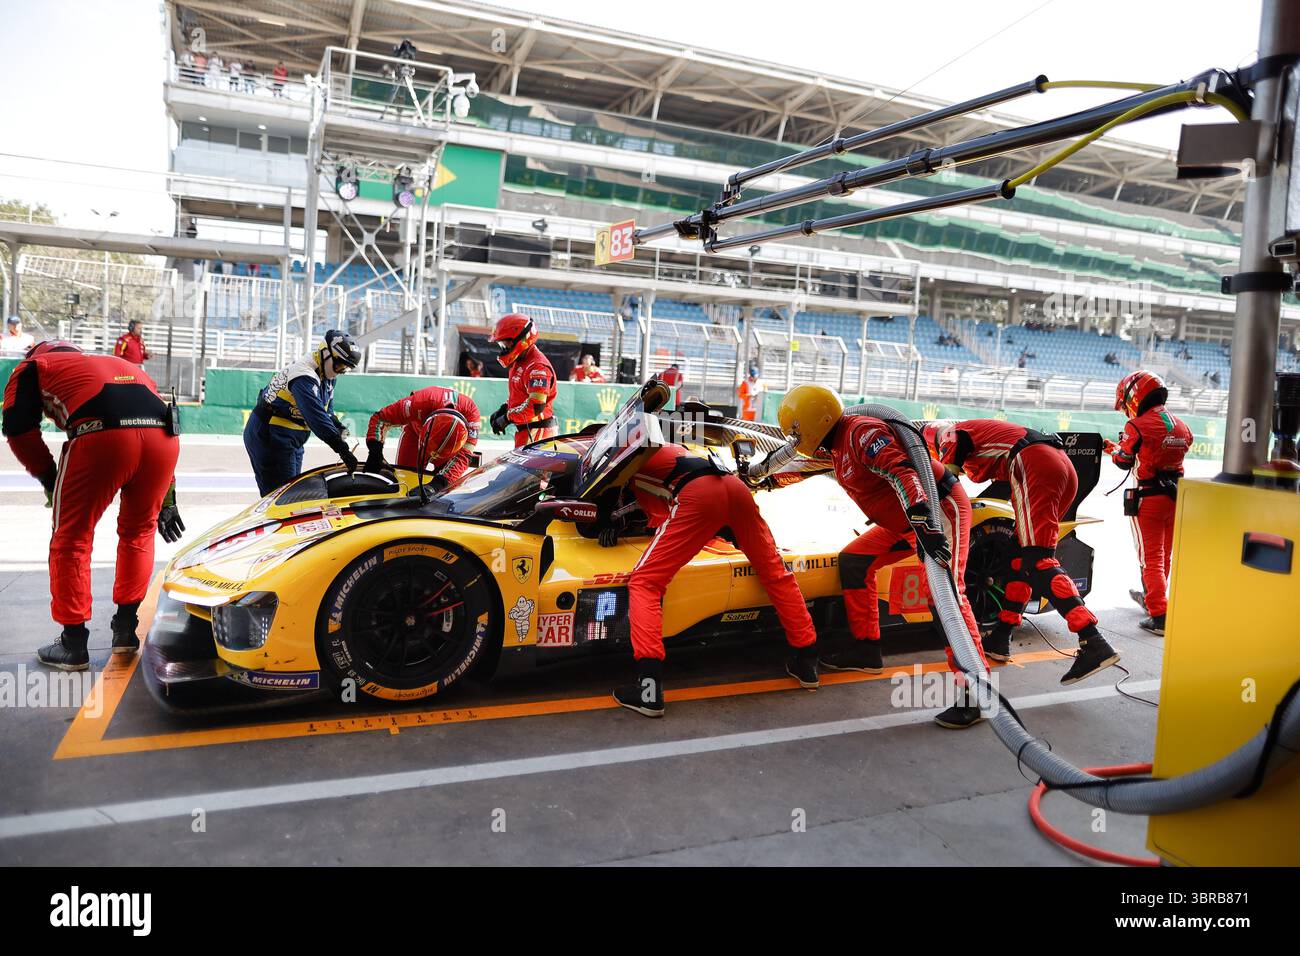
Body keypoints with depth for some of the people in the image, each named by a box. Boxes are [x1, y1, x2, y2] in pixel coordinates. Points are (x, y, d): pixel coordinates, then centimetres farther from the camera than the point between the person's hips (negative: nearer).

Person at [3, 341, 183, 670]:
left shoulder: (32, 367, 28)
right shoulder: (124, 364, 41)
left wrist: (49, 479, 26)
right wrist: (166, 501, 35)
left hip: (101, 435, -4)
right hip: (164, 435, 5)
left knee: (72, 538, 12)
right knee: (138, 532, 24)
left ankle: (73, 646, 18)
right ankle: (125, 630, 29)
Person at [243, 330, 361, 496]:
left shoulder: (325, 377, 8)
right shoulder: (304, 376, -24)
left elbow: (326, 412, 17)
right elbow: (316, 416, -34)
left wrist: (339, 429, -3)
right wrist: (342, 449, -39)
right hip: (269, 439, -10)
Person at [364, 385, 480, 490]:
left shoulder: (470, 412, -42)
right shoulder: (420, 403, -44)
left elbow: (463, 456, -44)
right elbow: (379, 419, -31)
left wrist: (437, 484, -58)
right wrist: (375, 452, -46)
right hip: (416, 429, 0)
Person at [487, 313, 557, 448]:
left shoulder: (537, 366, -19)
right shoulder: (518, 363, 14)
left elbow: (536, 405, -27)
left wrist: (507, 418, -20)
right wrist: (503, 409, 12)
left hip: (537, 431, -10)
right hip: (525, 430, 10)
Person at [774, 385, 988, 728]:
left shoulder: (862, 432, -22)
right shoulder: (837, 443, 8)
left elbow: (903, 474, -35)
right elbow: (808, 459, 30)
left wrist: (925, 525, -44)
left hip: (940, 507, -10)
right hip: (906, 520, 10)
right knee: (854, 560, 11)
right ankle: (866, 651, 19)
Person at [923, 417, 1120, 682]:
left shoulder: (951, 435, 13)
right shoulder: (981, 430, 37)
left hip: (1035, 466, -9)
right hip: (1066, 466, 9)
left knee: (1038, 562, -14)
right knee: (1020, 554, 14)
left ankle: (1094, 644, -26)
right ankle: (1000, 637, 17)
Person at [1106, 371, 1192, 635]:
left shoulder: (1137, 427, -14)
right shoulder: (1182, 426, 7)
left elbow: (1124, 462, -5)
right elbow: (1167, 455, 12)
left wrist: (1113, 449, 17)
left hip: (1149, 498, -7)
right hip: (1176, 495, 7)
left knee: (1151, 557, 0)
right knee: (1165, 555, 21)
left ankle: (1160, 617, -3)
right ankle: (1152, 596, 41)